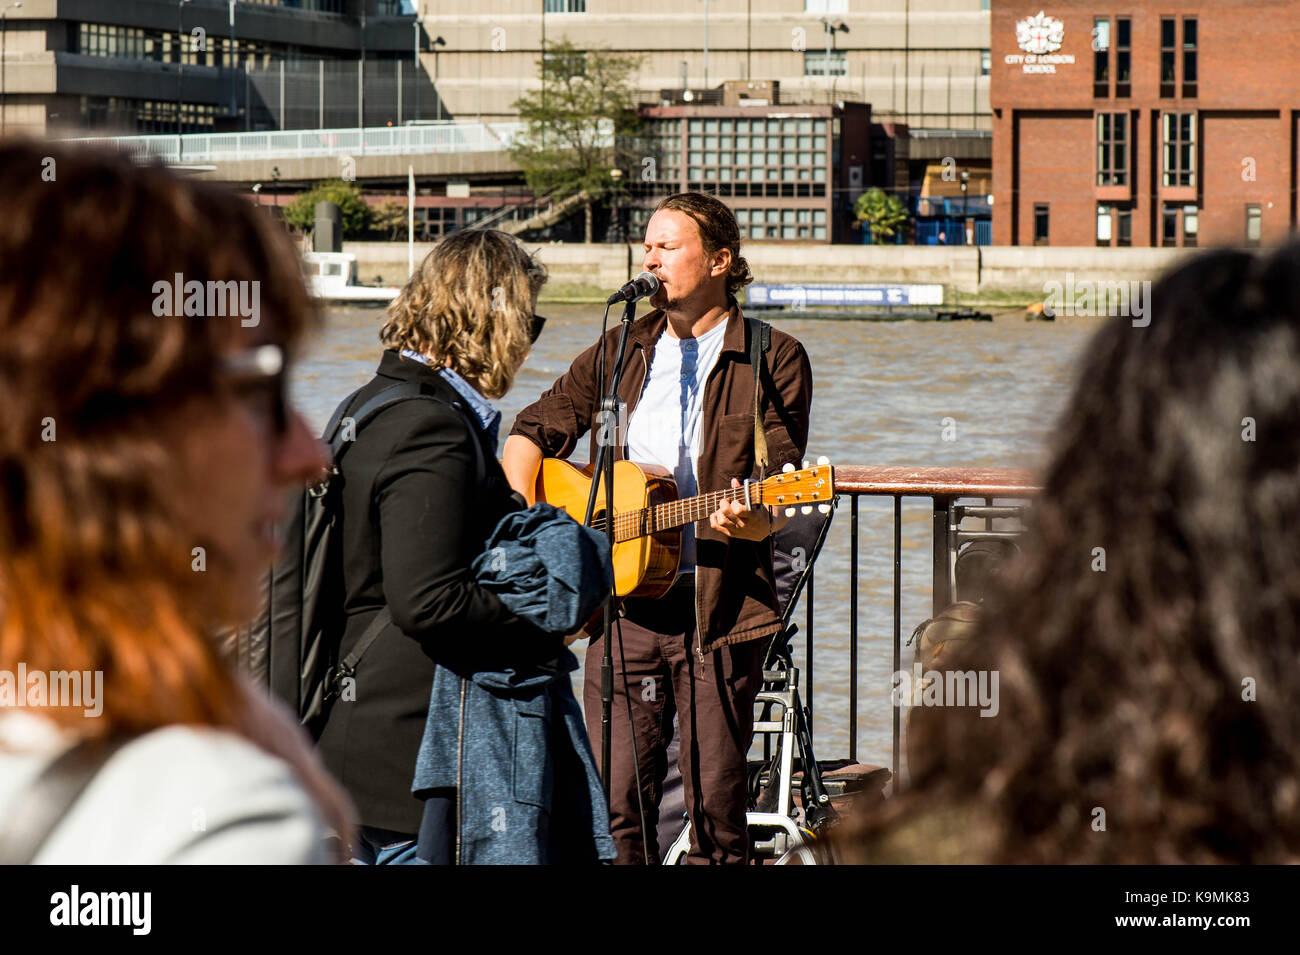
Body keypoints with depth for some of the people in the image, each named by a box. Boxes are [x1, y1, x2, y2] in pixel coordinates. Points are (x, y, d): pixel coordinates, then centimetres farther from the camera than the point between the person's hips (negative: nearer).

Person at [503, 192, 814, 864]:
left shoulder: (774, 360, 2)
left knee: (716, 804, -3)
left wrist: (749, 520, -27)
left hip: (719, 606, -3)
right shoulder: (620, 352, 15)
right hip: (624, 604, 3)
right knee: (616, 802, -1)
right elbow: (535, 430, 21)